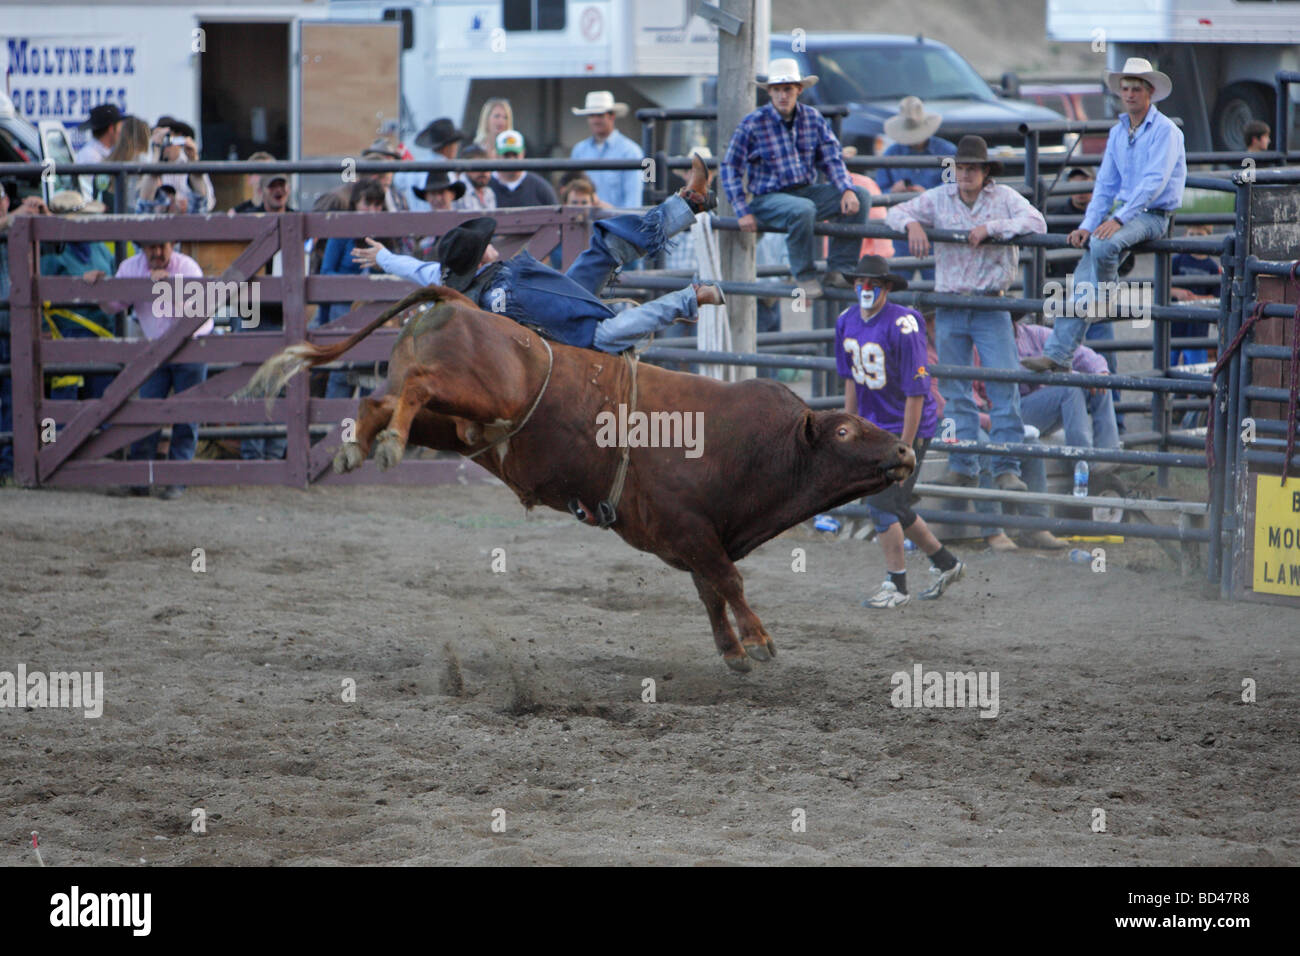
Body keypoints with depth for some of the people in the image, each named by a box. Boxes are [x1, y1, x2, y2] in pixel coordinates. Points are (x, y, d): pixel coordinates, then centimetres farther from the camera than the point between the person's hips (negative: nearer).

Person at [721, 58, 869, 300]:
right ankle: (805, 278, -20)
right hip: (768, 198, -5)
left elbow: (832, 159, 7)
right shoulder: (753, 124, -8)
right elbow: (730, 168, -3)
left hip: (807, 190, 5)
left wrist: (847, 189, -12)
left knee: (860, 198, -13)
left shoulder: (813, 118, 4)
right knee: (802, 210, -38)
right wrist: (743, 213, -10)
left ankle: (838, 270, -13)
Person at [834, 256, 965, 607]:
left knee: (882, 502, -12)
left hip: (908, 426, -8)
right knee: (893, 507, 13)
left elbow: (916, 392, -20)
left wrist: (904, 449, -21)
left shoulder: (902, 326, -21)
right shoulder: (847, 322, 2)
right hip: (873, 426, 8)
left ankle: (896, 586, -2)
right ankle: (946, 564, 31)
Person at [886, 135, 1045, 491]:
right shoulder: (940, 199, 7)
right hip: (949, 307, 3)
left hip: (991, 307, -3)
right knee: (954, 390, 6)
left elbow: (1036, 224, -14)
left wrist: (990, 228, -21)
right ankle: (962, 466, 14)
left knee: (1004, 384, -11)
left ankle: (1006, 467, -8)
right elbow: (896, 213, 12)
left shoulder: (1004, 198, -1)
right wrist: (912, 224, -11)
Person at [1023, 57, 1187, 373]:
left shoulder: (1165, 130, -9)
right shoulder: (1118, 132, 14)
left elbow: (1154, 181, -19)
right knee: (1083, 275, -10)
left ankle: (1102, 300, -6)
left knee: (1103, 246, -34)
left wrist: (1118, 219, -27)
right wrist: (1088, 225, 2)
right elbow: (1106, 184, 16)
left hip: (1153, 215, -7)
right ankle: (1058, 354, -13)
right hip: (1125, 212, 7)